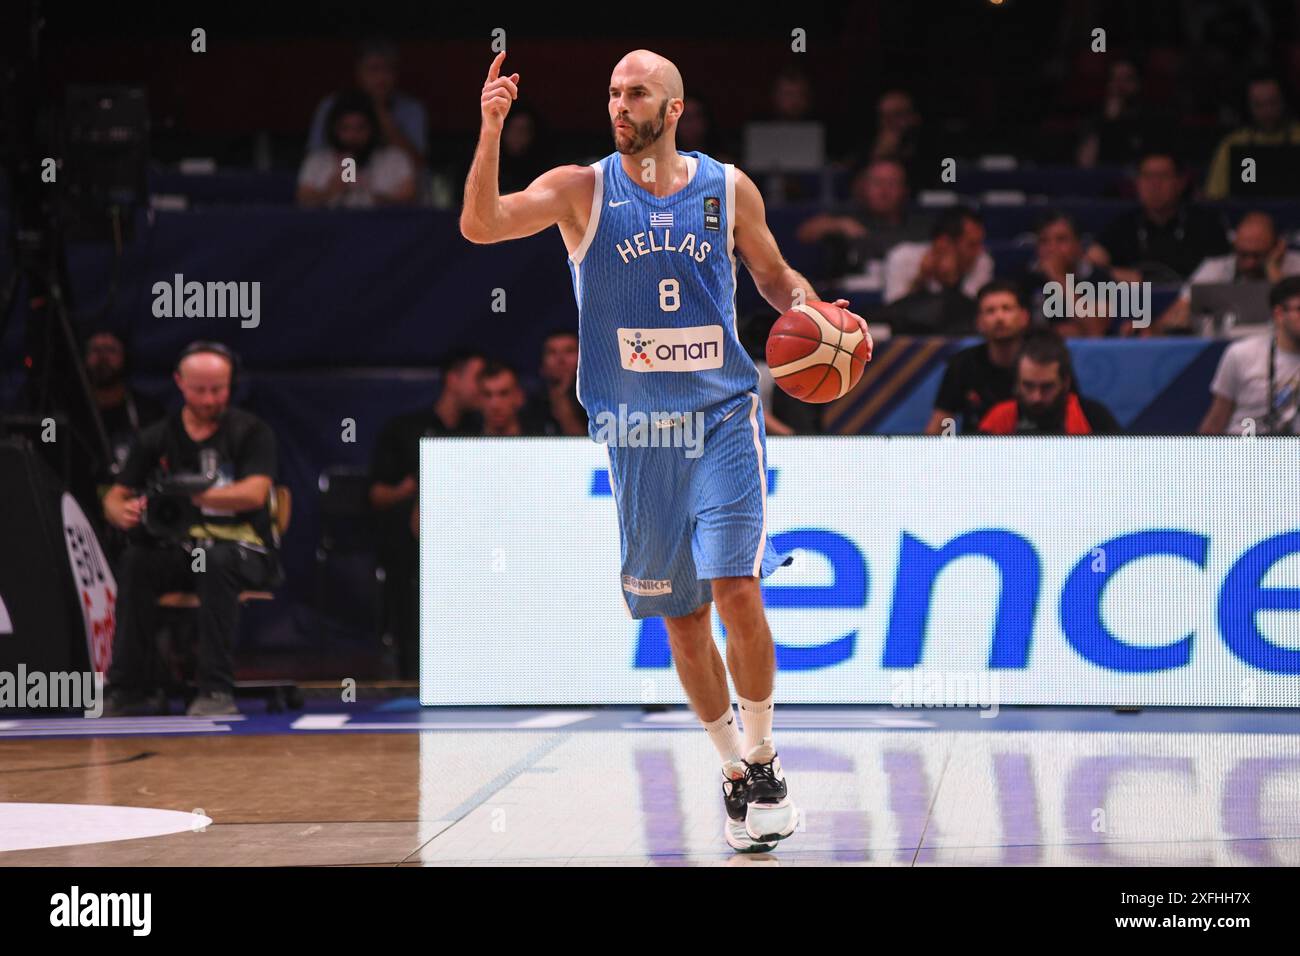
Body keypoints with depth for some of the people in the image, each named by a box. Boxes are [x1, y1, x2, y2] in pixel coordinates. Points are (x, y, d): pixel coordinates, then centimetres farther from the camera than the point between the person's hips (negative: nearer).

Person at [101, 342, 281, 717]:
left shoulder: (250, 431, -2)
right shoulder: (158, 438, 7)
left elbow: (255, 493, -18)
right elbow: (115, 497, 6)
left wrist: (191, 496, -33)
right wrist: (123, 513, -21)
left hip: (244, 551, -3)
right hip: (181, 550, 3)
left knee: (216, 560, -38)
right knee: (135, 561, -28)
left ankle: (216, 689, -36)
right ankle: (132, 689, -23)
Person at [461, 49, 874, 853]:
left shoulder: (728, 188, 3)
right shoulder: (582, 190, -1)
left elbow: (775, 276, 18)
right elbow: (480, 226, -14)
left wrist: (818, 314, -3)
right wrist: (491, 133, -27)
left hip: (723, 416, -1)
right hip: (635, 428, 1)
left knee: (736, 587, -16)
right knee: (681, 614, 5)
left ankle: (764, 764, 1)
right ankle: (734, 773, 21)